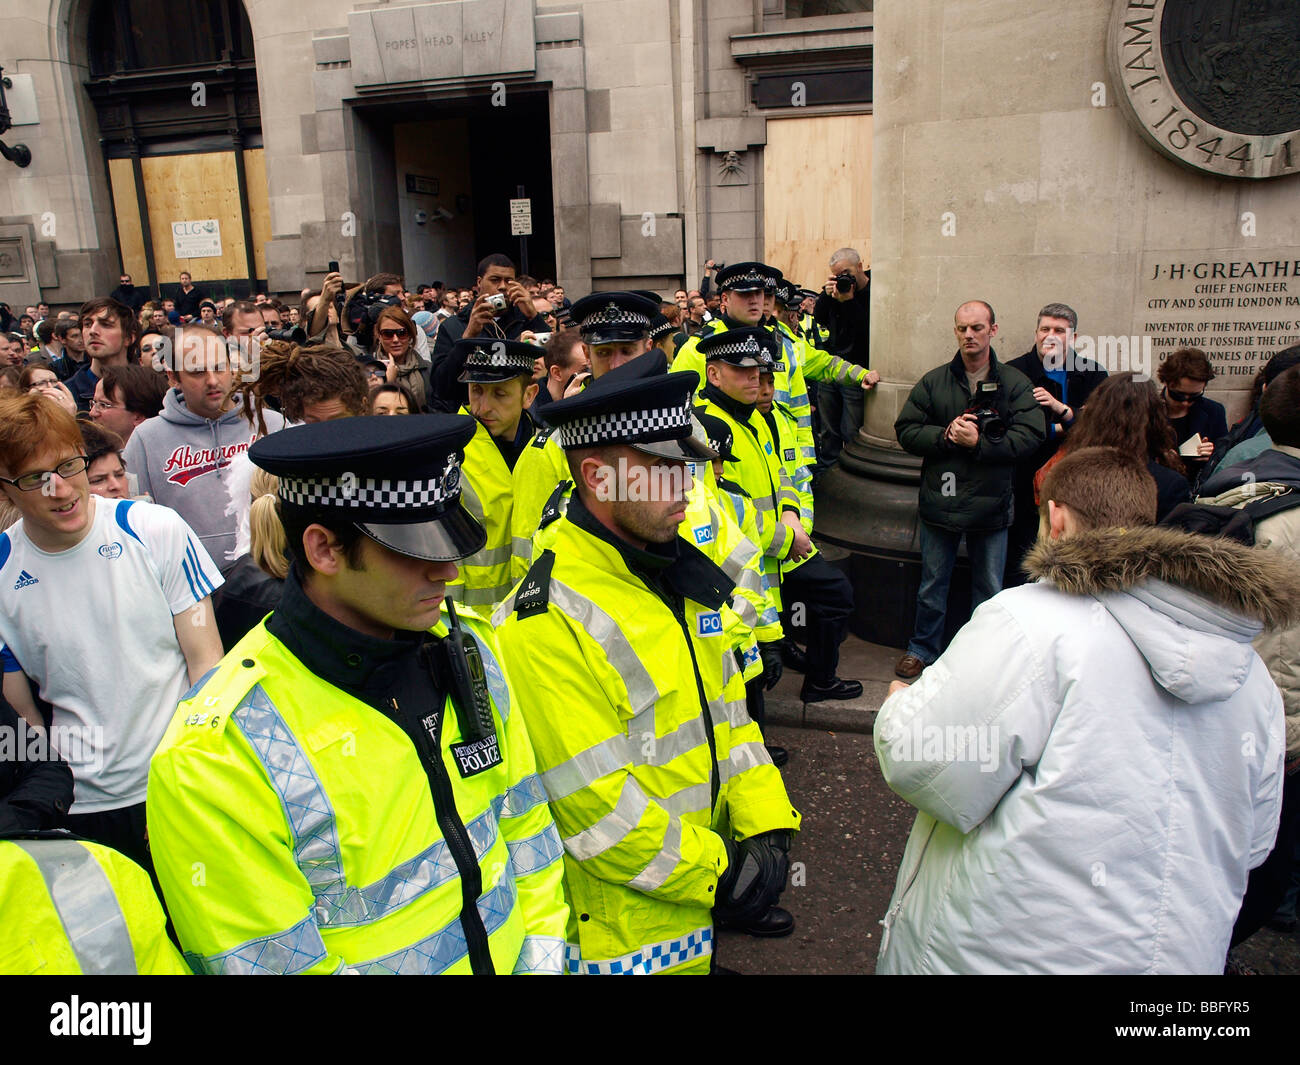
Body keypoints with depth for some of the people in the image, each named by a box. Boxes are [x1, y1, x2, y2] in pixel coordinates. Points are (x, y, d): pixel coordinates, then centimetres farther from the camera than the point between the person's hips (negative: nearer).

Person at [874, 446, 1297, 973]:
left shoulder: (1029, 622, -22)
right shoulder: (1254, 674, 3)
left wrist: (900, 707, -1)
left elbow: (925, 768, -22)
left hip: (1007, 950, -6)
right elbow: (1252, 840, 12)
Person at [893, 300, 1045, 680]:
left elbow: (1030, 436, -12)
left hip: (991, 505, -1)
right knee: (932, 585, 14)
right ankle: (922, 648, 30)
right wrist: (946, 435, -17)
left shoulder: (1015, 384, -2)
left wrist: (978, 442, -20)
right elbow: (906, 430, -2)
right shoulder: (934, 382, 3)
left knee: (989, 590, 12)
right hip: (940, 502, 1)